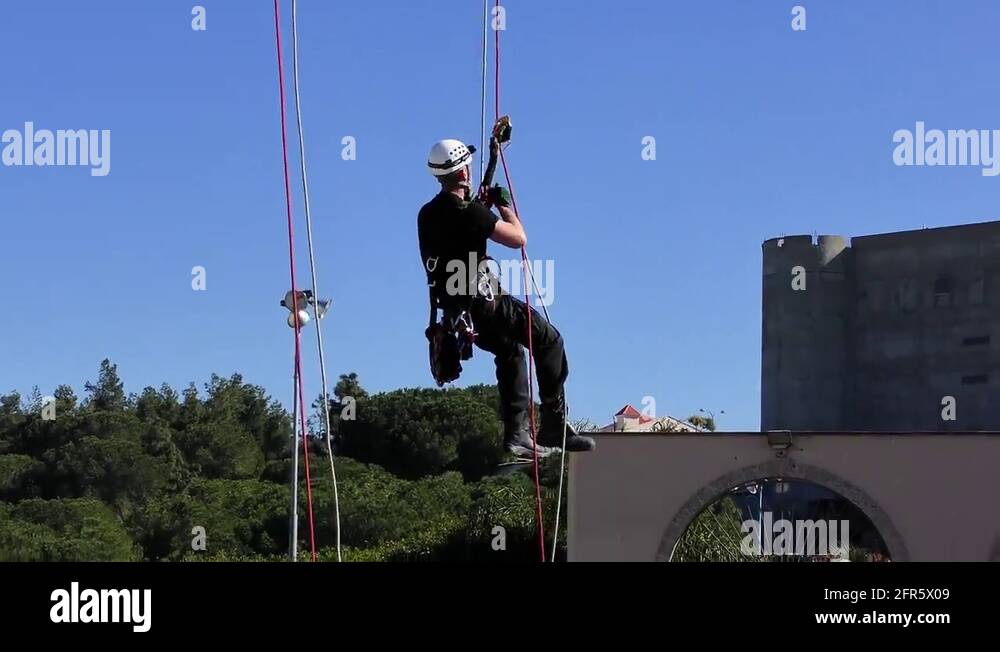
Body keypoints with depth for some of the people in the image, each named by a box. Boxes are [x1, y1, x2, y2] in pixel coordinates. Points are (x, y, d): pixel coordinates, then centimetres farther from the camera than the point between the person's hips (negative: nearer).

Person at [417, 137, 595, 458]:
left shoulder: (427, 215, 8)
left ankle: (517, 433, 20)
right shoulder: (468, 212, -18)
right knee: (549, 340, 3)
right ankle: (554, 427, 0)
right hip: (484, 303, -9)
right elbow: (518, 238, -15)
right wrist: (505, 204, 1)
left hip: (455, 310, 9)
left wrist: (481, 204, 31)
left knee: (510, 351, 26)